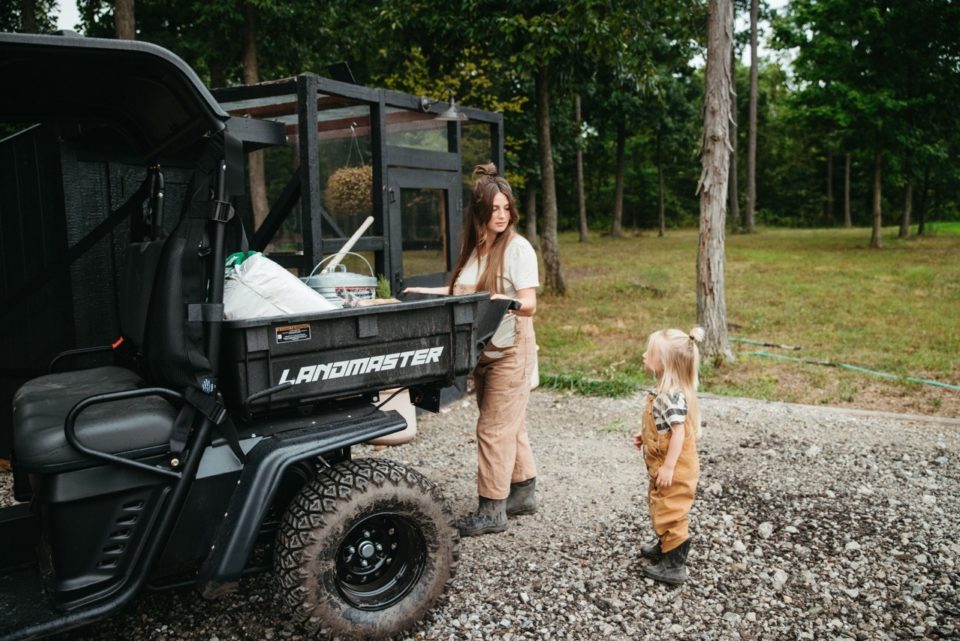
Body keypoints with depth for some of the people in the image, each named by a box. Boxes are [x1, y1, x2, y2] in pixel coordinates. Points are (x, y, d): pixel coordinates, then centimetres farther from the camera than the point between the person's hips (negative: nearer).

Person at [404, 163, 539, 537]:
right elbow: (463, 292, 21)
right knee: (509, 425, 15)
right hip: (483, 350, 7)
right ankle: (523, 492, 29)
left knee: (494, 428, -4)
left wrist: (509, 302, -36)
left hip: (510, 350, -7)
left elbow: (529, 305, -16)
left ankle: (492, 509, 5)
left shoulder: (518, 248, -10)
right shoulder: (474, 247, 9)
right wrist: (425, 292, 16)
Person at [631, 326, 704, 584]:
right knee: (662, 508, 25)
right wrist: (645, 435, 14)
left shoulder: (672, 396, -28)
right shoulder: (666, 391, 3)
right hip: (663, 466, 10)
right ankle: (665, 547, 43)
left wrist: (668, 467, -26)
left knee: (671, 512, 2)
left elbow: (679, 432, -29)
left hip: (674, 470, -10)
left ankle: (674, 566, 14)